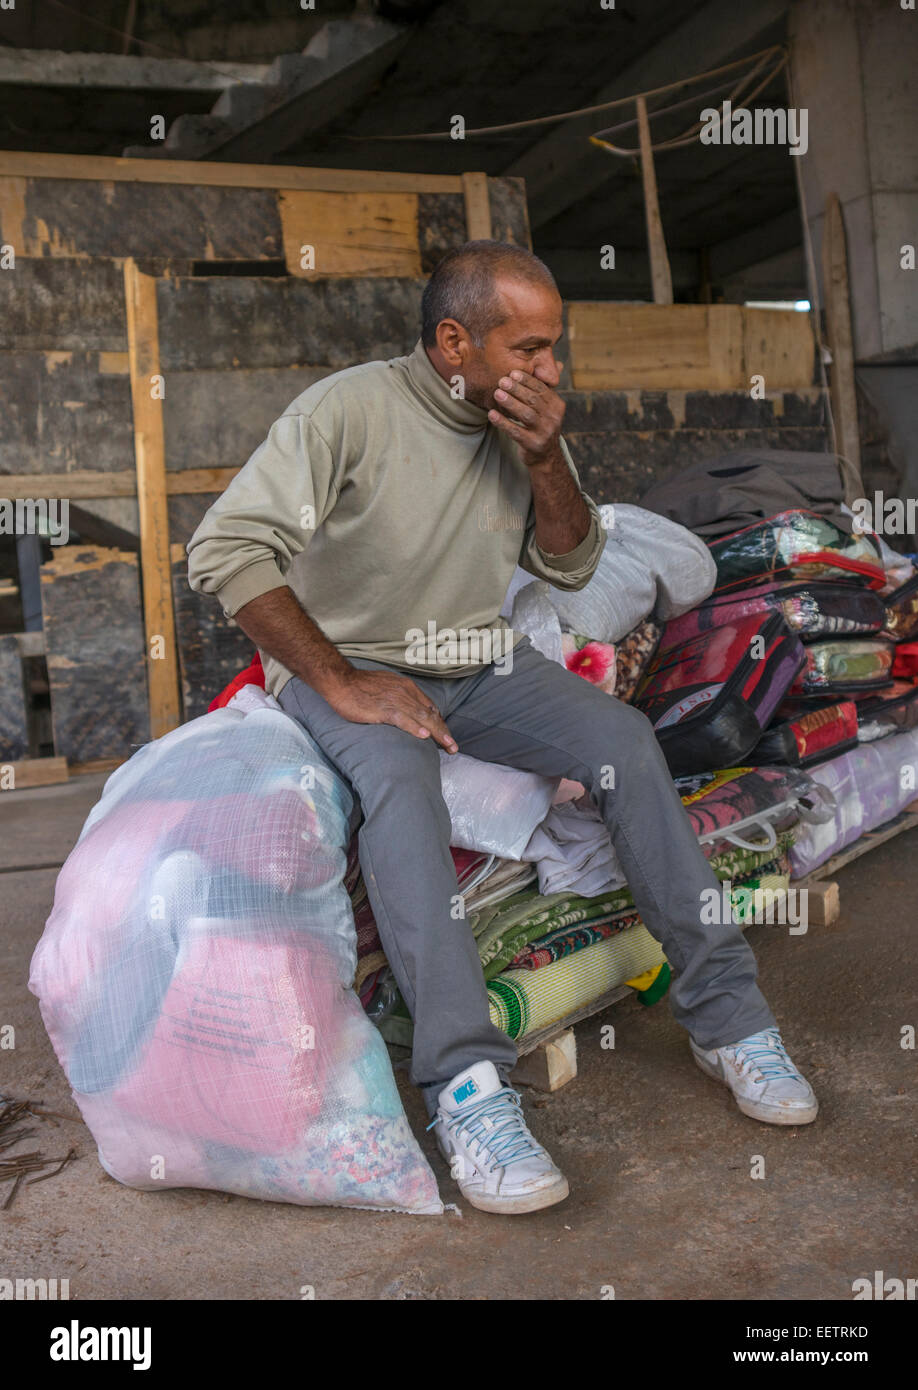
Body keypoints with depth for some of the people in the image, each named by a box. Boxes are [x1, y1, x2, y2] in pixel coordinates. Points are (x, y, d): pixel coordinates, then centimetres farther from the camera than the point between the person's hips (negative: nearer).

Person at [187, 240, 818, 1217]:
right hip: (345, 664, -4)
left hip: (478, 666, 5)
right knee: (400, 777, -37)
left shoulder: (526, 420, 2)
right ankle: (466, 1083, -37)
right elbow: (224, 551, -21)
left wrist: (543, 461, -13)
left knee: (624, 737, -18)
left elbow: (571, 566, 6)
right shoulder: (348, 411, -16)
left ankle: (722, 1011, -11)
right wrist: (341, 681, -24)